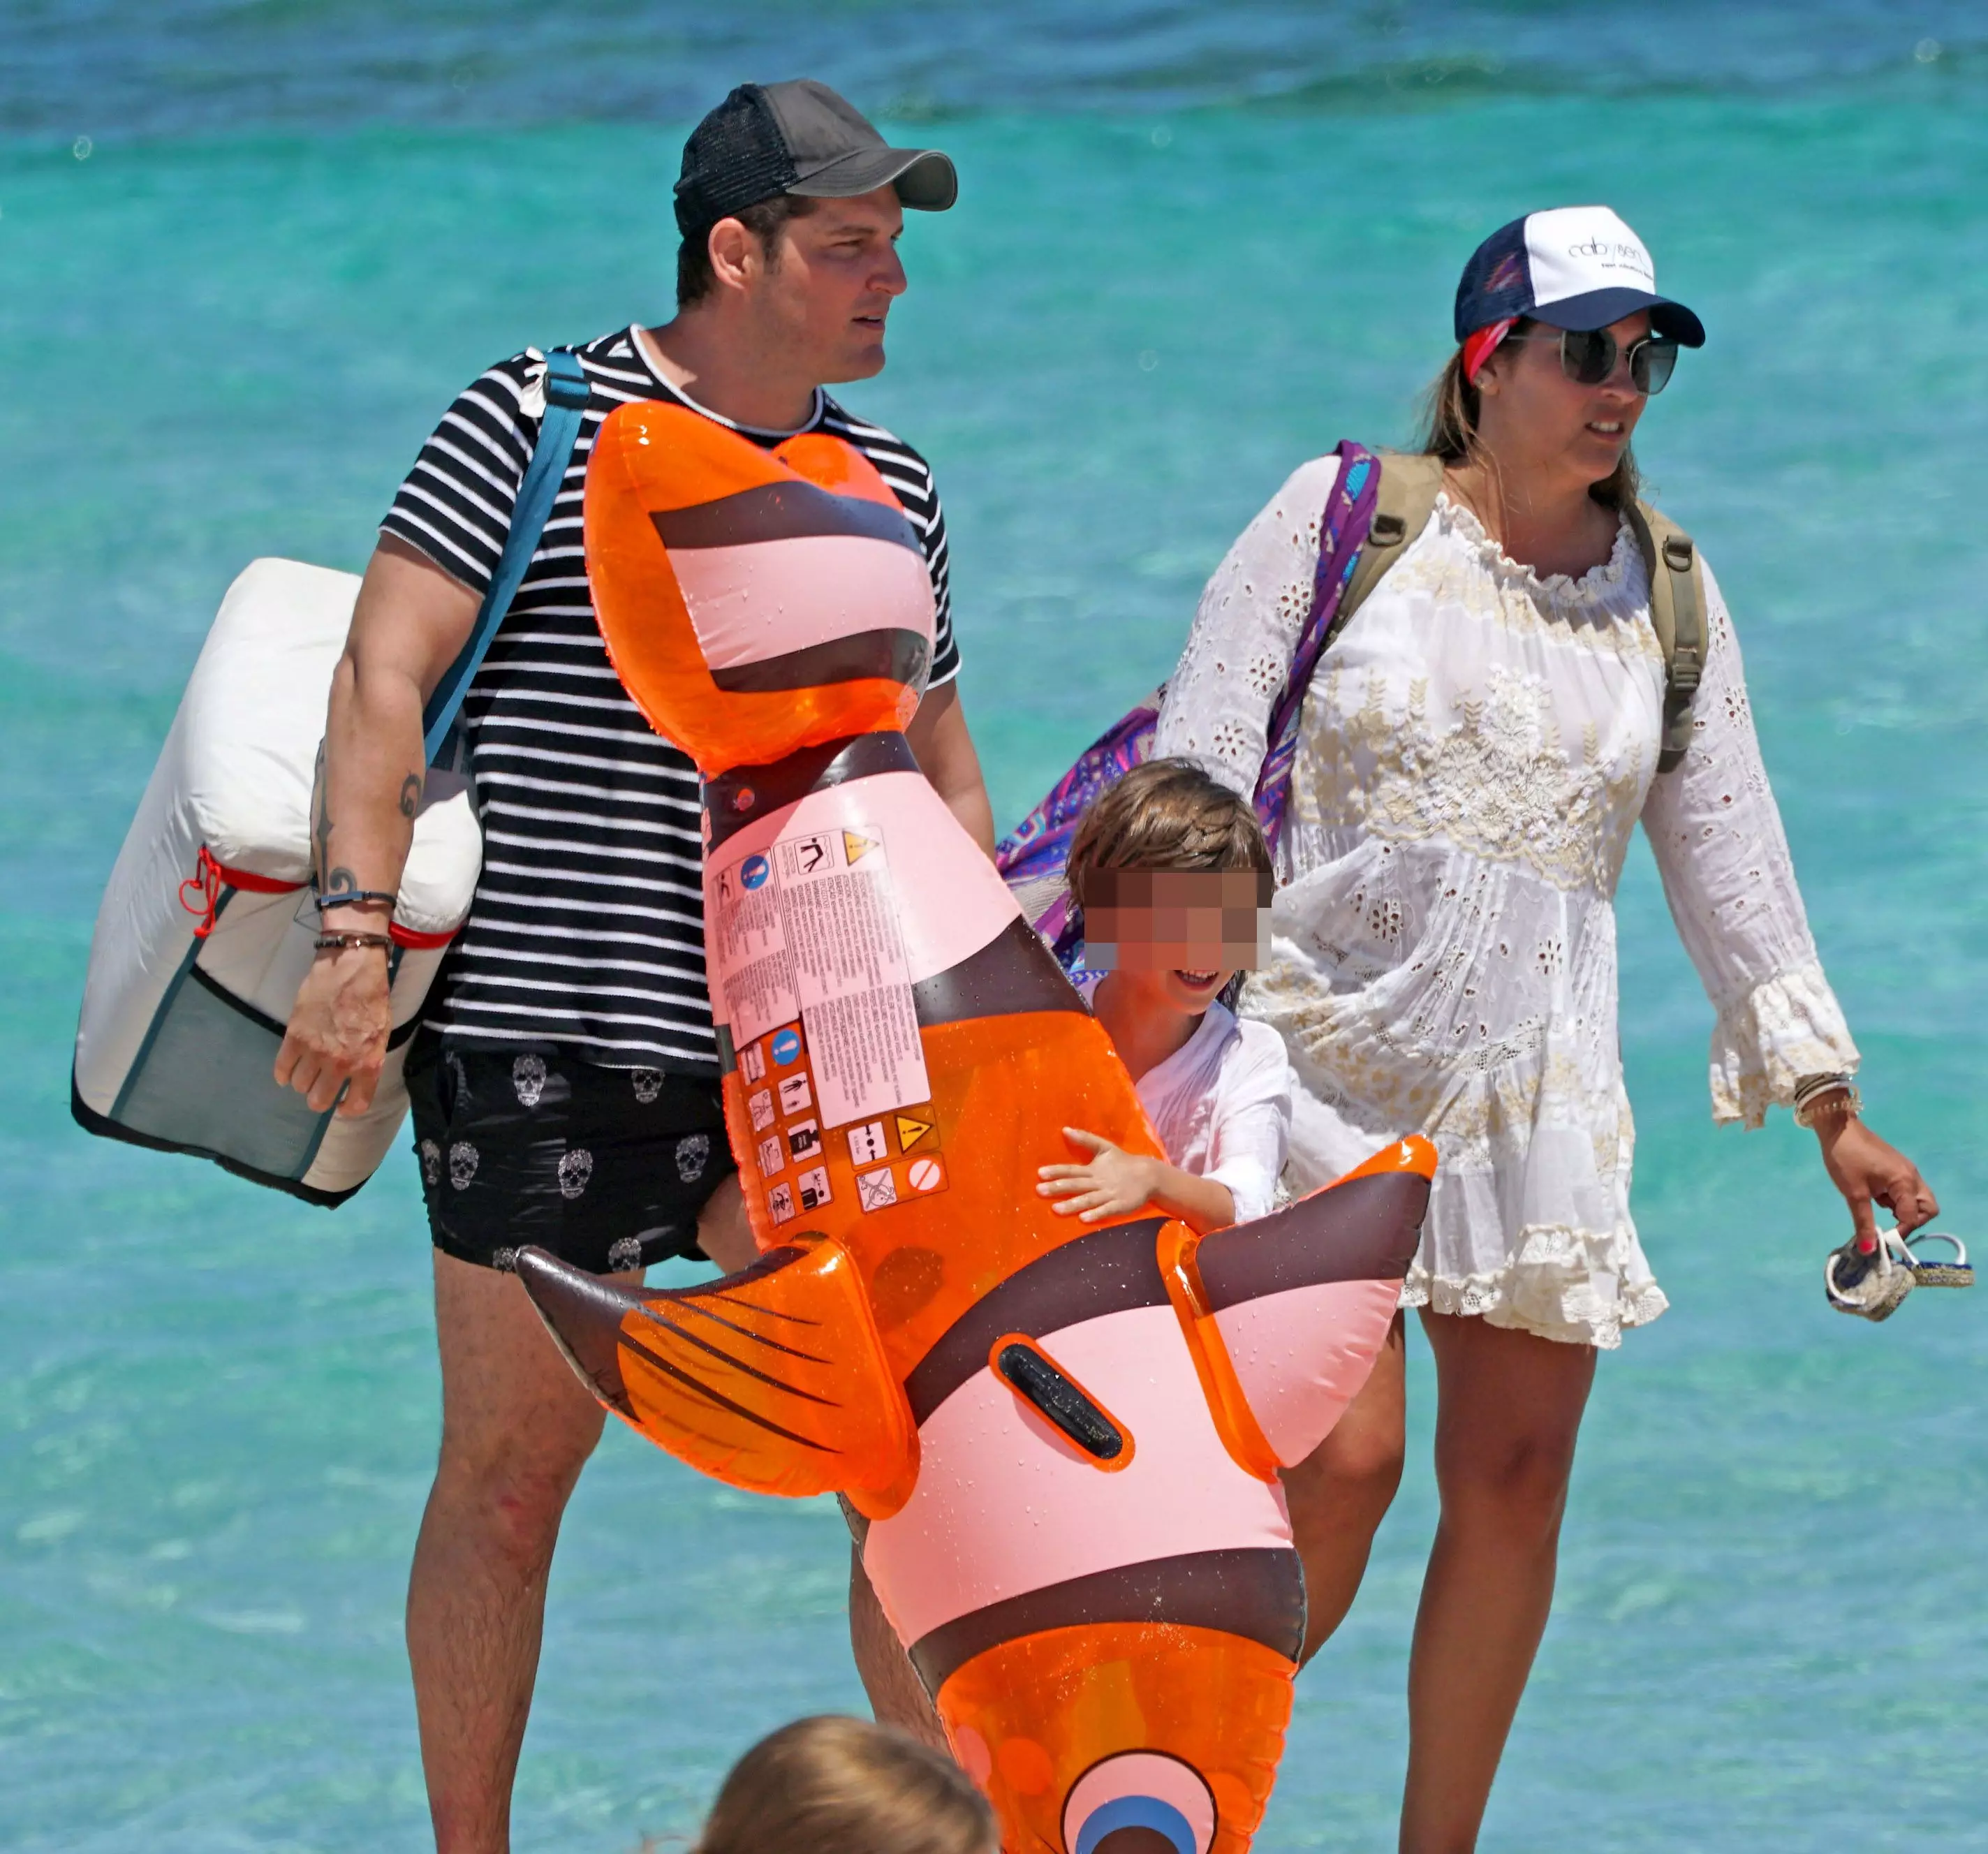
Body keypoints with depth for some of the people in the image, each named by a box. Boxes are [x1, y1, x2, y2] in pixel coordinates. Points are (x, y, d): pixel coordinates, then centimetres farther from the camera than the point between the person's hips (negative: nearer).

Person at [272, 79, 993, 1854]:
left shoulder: (890, 483, 14)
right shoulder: (534, 425, -4)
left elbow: (936, 764, 22)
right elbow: (381, 676, -9)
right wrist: (357, 933, -19)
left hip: (791, 1053, 5)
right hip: (540, 1041, -5)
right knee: (510, 1470, 3)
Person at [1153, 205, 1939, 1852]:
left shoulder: (1665, 591, 9)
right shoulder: (1343, 518, -2)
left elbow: (1730, 857, 14)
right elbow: (1201, 784, -2)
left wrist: (1827, 1106, 14)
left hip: (1533, 1089, 4)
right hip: (1319, 1059, -4)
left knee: (1517, 1481, 1)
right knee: (1344, 1464, -13)